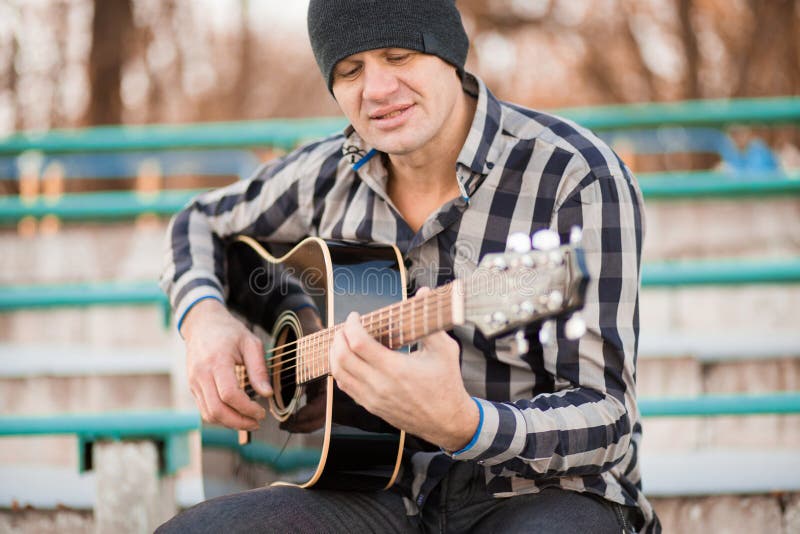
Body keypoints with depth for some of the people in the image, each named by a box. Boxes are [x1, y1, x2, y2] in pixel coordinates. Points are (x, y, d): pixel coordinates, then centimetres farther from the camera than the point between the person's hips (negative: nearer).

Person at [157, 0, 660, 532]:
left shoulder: (576, 177, -15)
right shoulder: (335, 172, 4)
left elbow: (608, 421, -19)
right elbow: (202, 222, 24)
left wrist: (461, 425, -39)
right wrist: (205, 318, 1)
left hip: (542, 489, -4)